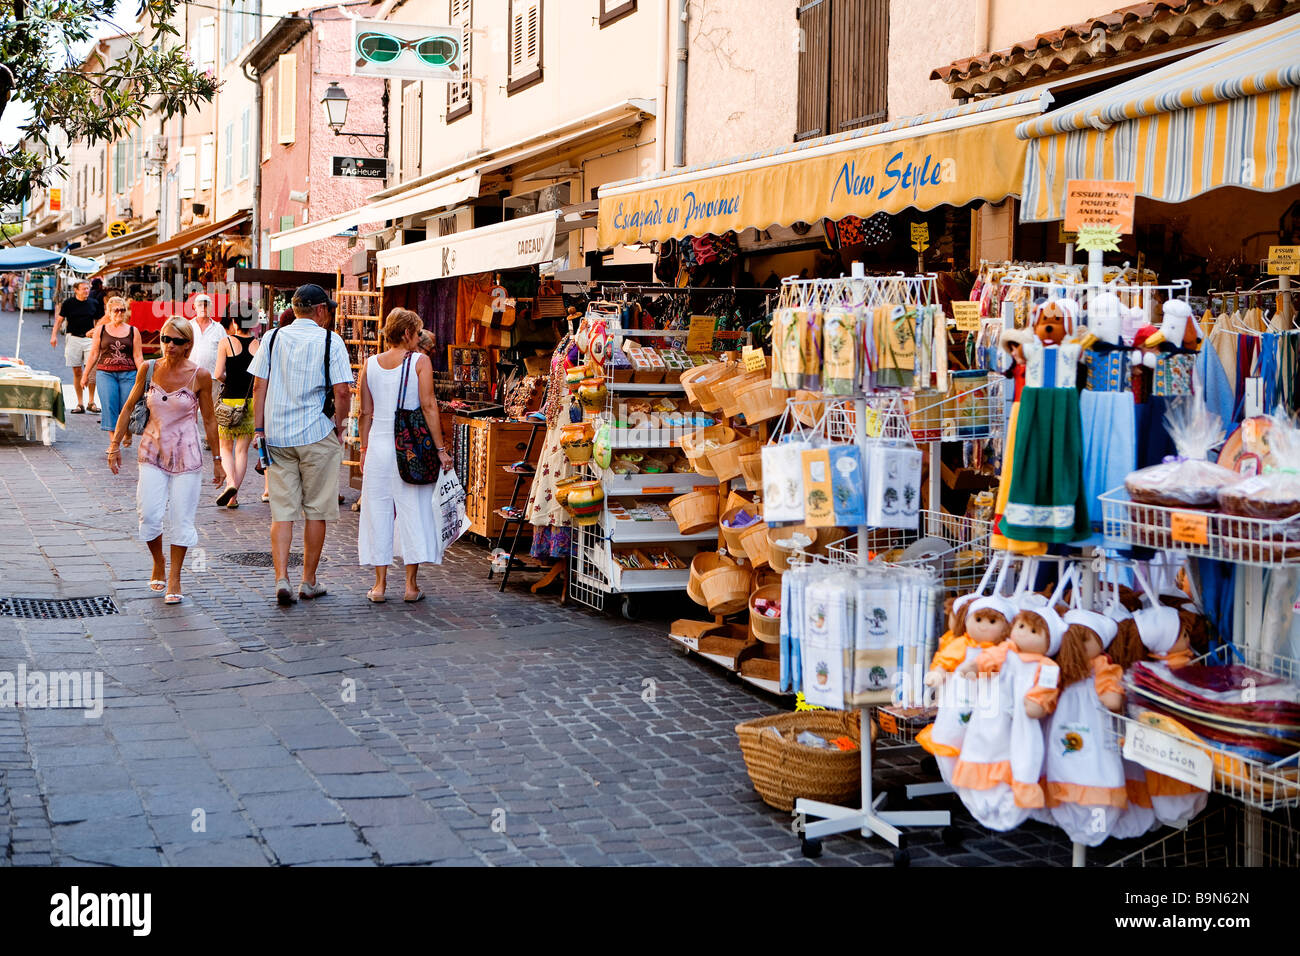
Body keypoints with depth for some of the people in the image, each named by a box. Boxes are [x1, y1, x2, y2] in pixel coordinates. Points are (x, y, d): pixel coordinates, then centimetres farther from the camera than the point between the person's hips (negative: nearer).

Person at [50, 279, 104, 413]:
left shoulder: (94, 304, 6)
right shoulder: (68, 303, 2)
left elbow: (99, 321, 17)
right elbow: (59, 319, 8)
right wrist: (54, 335, -1)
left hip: (89, 338, 0)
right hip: (73, 338, 0)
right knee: (77, 371, 2)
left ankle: (91, 402, 1)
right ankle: (80, 403, 7)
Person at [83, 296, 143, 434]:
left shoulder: (133, 331, 8)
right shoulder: (100, 330, 8)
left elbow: (138, 357, 6)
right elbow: (93, 354, 12)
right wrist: (85, 375, 11)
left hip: (128, 374, 0)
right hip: (105, 373, 0)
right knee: (109, 406, -9)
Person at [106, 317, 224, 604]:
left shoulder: (199, 376, -7)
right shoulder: (149, 369, -2)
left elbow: (209, 420, 2)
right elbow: (128, 407, 8)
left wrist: (217, 460, 4)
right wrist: (116, 444, 5)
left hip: (186, 455, -2)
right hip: (152, 452, 2)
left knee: (180, 518, -2)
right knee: (148, 515, -4)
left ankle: (174, 578, 12)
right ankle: (158, 564, 23)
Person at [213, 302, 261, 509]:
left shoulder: (226, 342, -6)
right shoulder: (257, 344, 2)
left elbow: (218, 374, -12)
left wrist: (228, 380, 9)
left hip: (229, 400, -2)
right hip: (251, 402, 2)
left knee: (226, 447, 13)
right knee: (242, 449, 10)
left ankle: (231, 483, -12)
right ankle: (234, 496, 7)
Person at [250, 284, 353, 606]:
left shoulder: (272, 338, 6)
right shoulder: (330, 340, -4)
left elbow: (259, 386, 4)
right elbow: (342, 391, -11)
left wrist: (259, 429, 8)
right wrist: (339, 425, 4)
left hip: (276, 435, 3)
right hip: (317, 435, -3)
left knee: (282, 511, 5)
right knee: (316, 511, 8)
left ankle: (281, 579, -7)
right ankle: (309, 582, 15)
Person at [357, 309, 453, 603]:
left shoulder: (370, 364, 6)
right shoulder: (420, 361, -5)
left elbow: (366, 413, 8)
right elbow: (429, 407, -9)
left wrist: (364, 451, 15)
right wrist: (440, 449, -6)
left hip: (378, 446, 3)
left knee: (378, 511, 9)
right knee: (413, 511, 5)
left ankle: (380, 584, 9)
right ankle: (411, 584, 5)